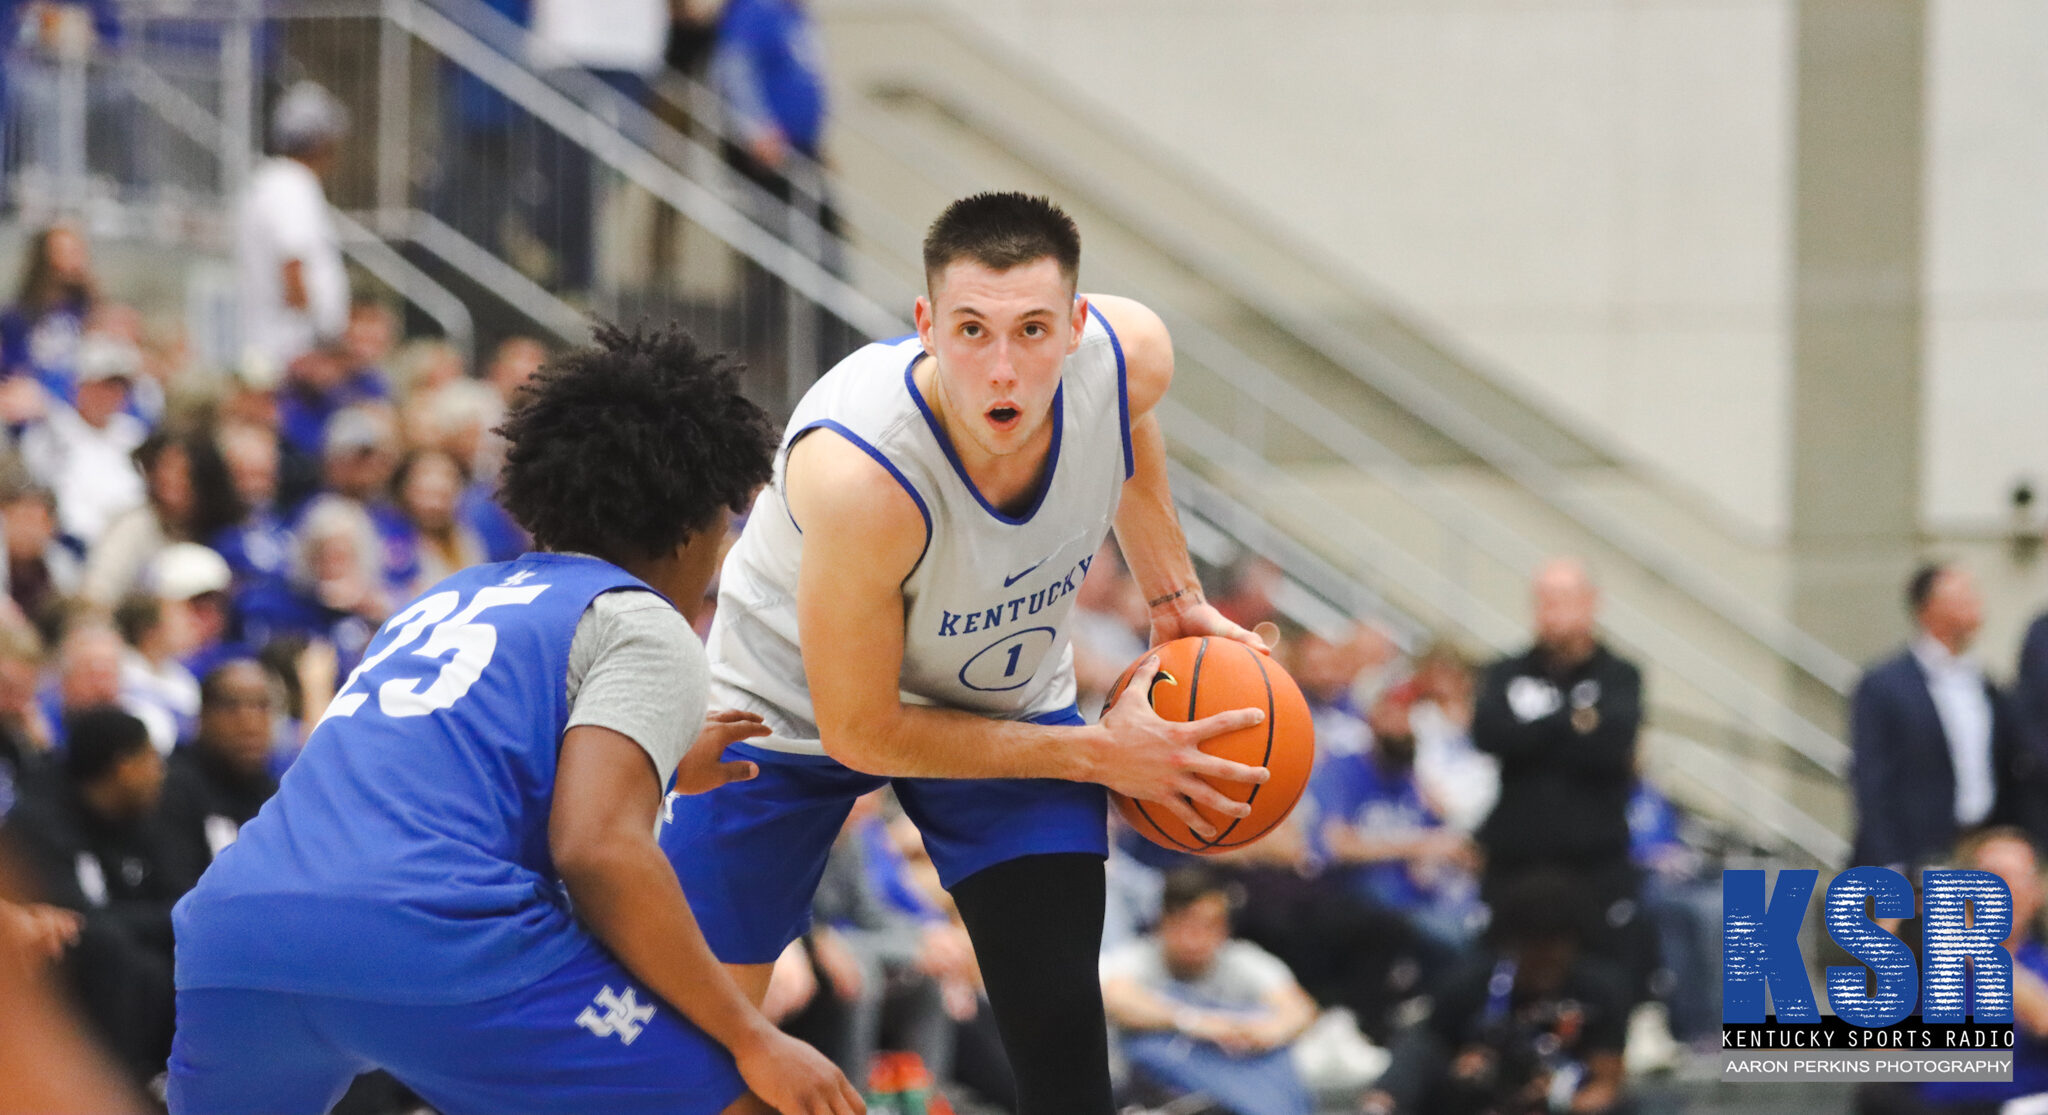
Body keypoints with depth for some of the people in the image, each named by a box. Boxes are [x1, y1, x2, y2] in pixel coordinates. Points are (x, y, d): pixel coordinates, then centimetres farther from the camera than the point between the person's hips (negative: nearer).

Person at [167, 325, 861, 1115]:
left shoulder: (450, 600, 33)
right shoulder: (643, 627, 11)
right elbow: (595, 850, -6)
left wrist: (652, 772, 60)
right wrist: (753, 1042, -3)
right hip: (425, 937, -7)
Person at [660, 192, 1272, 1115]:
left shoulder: (1131, 355, -28)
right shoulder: (858, 473, -42)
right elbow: (859, 734, -27)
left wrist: (1174, 598, 3)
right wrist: (1095, 754, -21)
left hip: (1007, 696, 4)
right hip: (797, 703, -4)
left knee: (1064, 1037, -9)